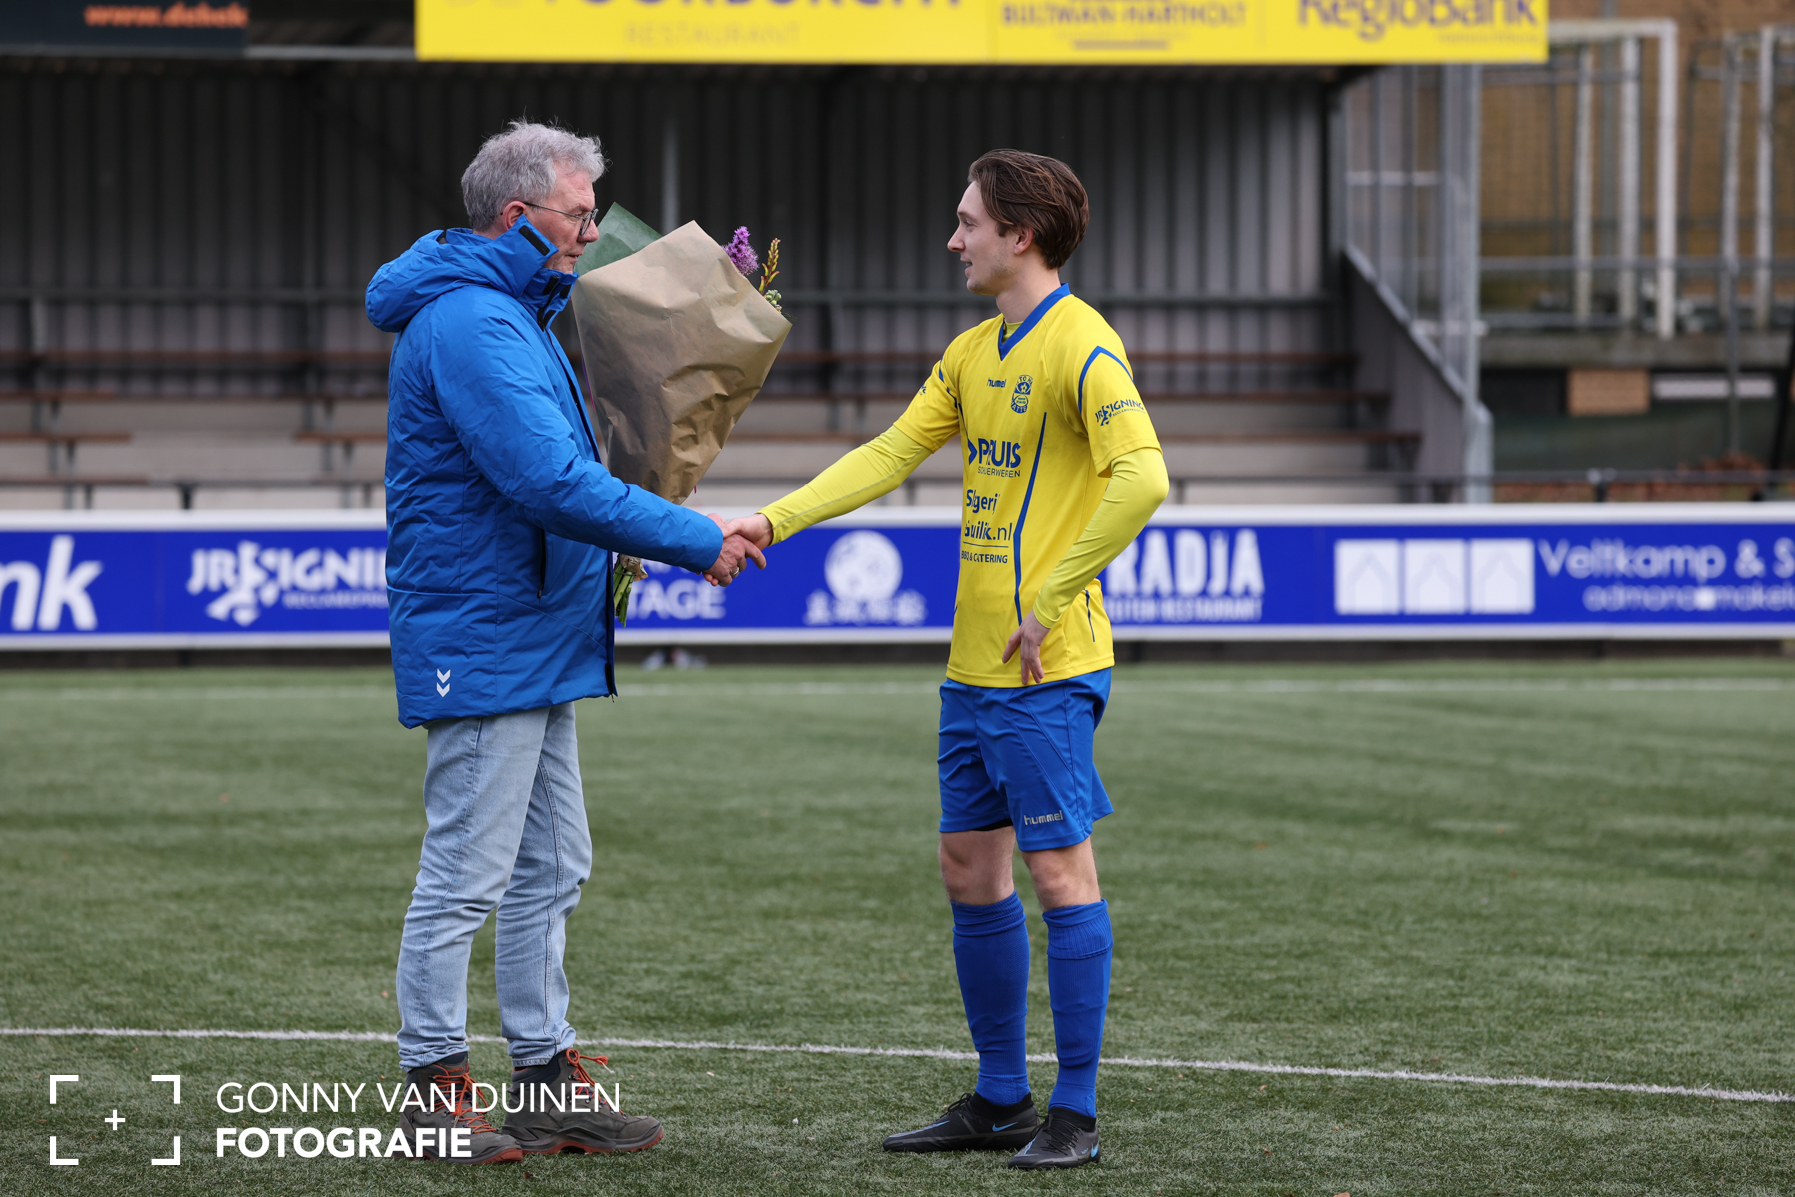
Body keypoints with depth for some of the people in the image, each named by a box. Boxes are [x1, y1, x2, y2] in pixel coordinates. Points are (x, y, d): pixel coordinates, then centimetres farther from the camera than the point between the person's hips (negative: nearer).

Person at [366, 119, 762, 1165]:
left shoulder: (516, 314, 18)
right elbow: (552, 482, -26)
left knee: (552, 871, 13)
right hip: (484, 639, -11)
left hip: (537, 642, 11)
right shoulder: (469, 324, -18)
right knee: (466, 876, -5)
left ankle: (549, 1079, 18)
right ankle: (438, 1092, 0)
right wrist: (697, 543, -20)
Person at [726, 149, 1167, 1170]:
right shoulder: (973, 354, 15)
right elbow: (890, 456, 15)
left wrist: (1050, 605, -23)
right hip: (975, 663, 9)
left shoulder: (1082, 347, -13)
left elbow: (1141, 479, -25)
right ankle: (1001, 1100, 21)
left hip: (1050, 665, -9)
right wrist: (773, 521, 4)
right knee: (970, 866, 11)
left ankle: (1076, 1113, 2)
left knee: (1059, 867, -4)